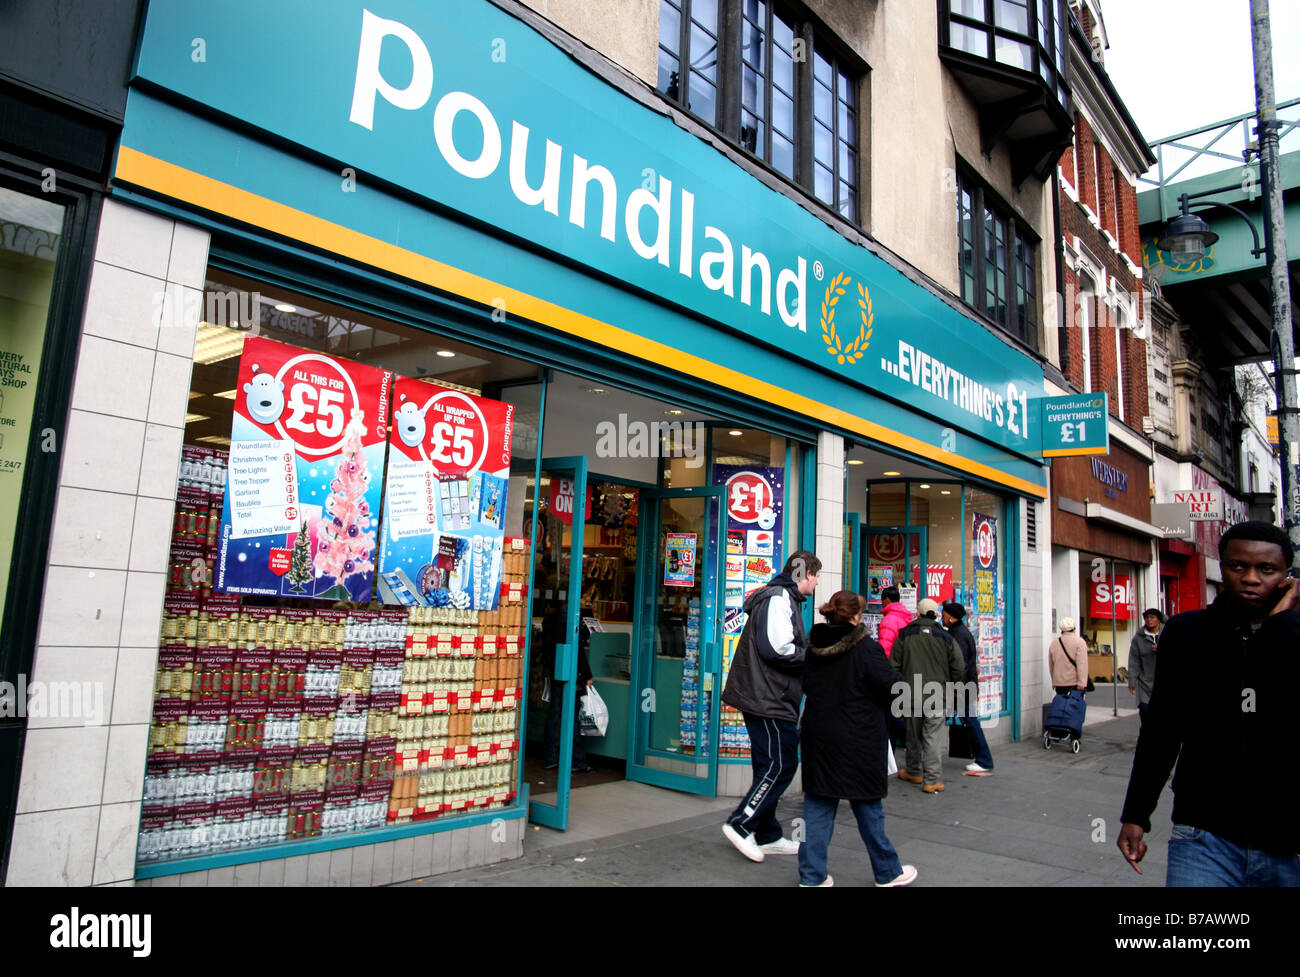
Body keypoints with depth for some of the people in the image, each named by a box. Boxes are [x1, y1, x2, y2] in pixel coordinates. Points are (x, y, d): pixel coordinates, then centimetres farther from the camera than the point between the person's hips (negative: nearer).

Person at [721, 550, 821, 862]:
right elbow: (777, 649, -23)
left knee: (771, 767, 14)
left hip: (768, 698, 11)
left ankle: (767, 836, 22)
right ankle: (741, 825, 3)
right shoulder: (778, 599, -14)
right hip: (768, 699, -11)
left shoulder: (784, 599, 20)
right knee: (780, 766, -5)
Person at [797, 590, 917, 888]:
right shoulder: (866, 648, -15)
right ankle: (887, 872, 28)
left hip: (817, 736, 5)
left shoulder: (813, 646, 2)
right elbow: (891, 688, -12)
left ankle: (811, 875, 12)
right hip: (856, 741, -4)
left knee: (817, 806, 9)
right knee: (867, 806, 10)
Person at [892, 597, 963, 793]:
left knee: (913, 736, 15)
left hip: (911, 696, 1)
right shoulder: (945, 637, 0)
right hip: (937, 698, -1)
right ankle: (932, 780, 0)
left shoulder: (905, 635, 1)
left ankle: (914, 772, 30)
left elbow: (894, 666, 1)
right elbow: (959, 668, 0)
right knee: (932, 738, 1)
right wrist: (948, 687, 14)